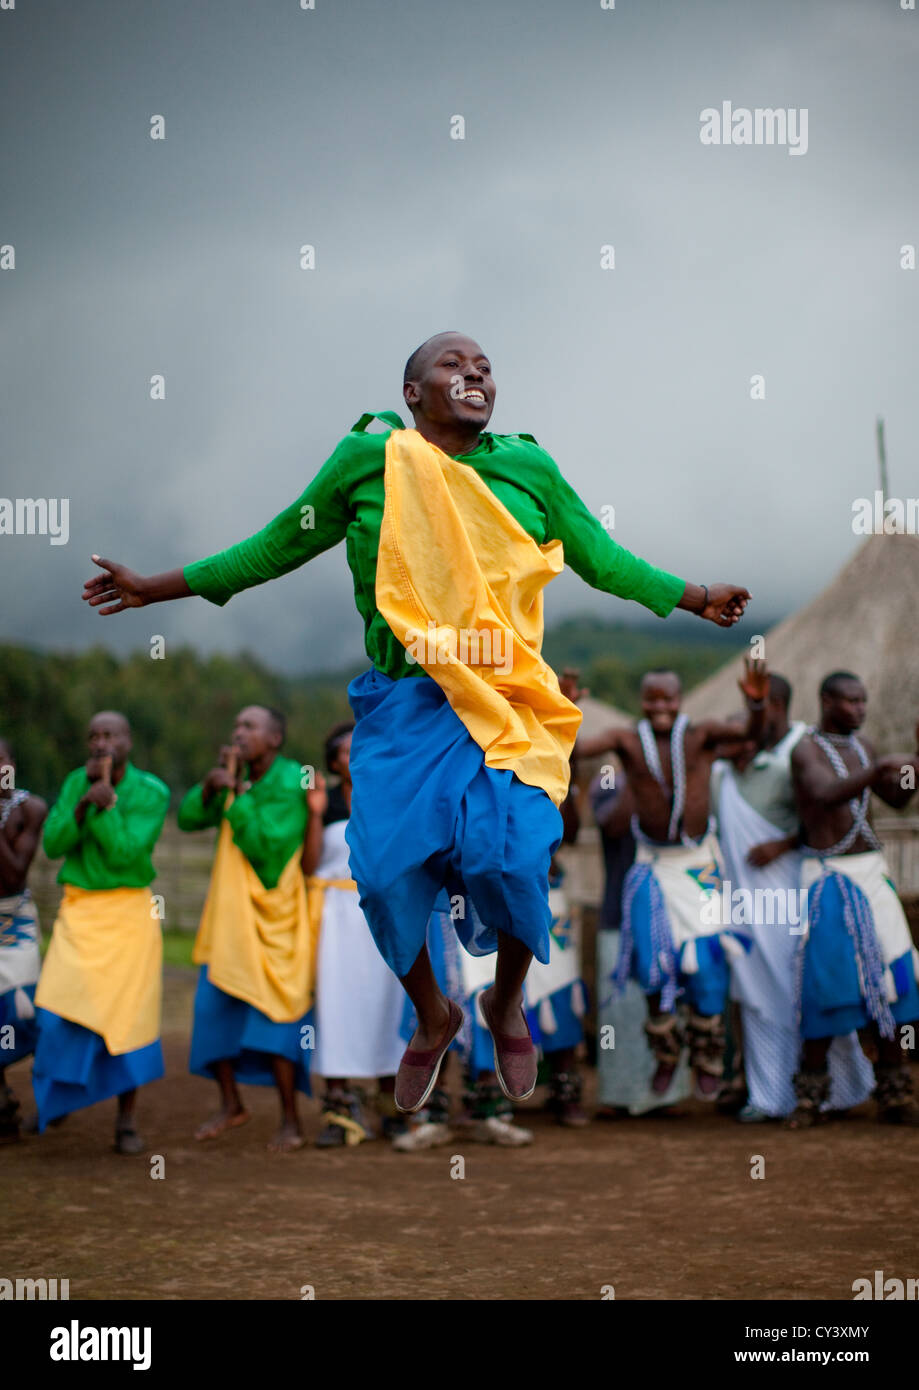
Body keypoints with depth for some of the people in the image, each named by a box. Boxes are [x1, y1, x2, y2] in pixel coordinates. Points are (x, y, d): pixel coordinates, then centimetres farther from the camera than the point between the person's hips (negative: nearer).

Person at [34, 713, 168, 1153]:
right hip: (79, 910, 2)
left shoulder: (152, 792, -7)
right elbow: (53, 844, -5)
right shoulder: (76, 782, 4)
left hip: (129, 912, -2)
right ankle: (55, 1099, 17)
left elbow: (126, 853, -15)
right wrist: (84, 801, -18)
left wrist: (107, 804, -26)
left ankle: (127, 1121, 11)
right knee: (59, 1011, -7)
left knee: (128, 1016, -1)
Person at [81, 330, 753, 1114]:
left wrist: (696, 598, 26)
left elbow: (605, 559, 20)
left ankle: (507, 1005, 19)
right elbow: (275, 548, 13)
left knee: (510, 860, -16)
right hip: (403, 705, 0)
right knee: (388, 870, -11)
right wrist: (156, 588, 16)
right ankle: (433, 1017, 21)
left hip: (505, 703, 0)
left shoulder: (529, 469, 7)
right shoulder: (367, 463, 3)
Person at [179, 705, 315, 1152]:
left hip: (273, 917, -7)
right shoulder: (238, 779, 8)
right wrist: (211, 783, -12)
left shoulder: (290, 783, -13)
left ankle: (290, 1119, 4)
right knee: (214, 1006, 7)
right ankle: (231, 1104, 23)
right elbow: (188, 818, 3)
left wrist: (237, 792, -20)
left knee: (274, 1013, -6)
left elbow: (264, 845, -21)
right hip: (229, 911, 7)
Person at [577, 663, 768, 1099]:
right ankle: (665, 1052, 25)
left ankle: (708, 1060, 15)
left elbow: (750, 733, -24)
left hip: (697, 863, -1)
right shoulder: (628, 740, -7)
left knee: (705, 963, -4)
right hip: (653, 865, 1)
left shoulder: (700, 735, -9)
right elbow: (574, 749, -18)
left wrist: (756, 703, -45)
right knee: (653, 963, 1)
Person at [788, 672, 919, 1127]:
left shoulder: (860, 746, 14)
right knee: (828, 983, -9)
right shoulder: (807, 750, -9)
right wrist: (880, 766, -39)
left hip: (872, 872, 7)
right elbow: (827, 795, -28)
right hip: (829, 879, -7)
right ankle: (809, 1098, 2)